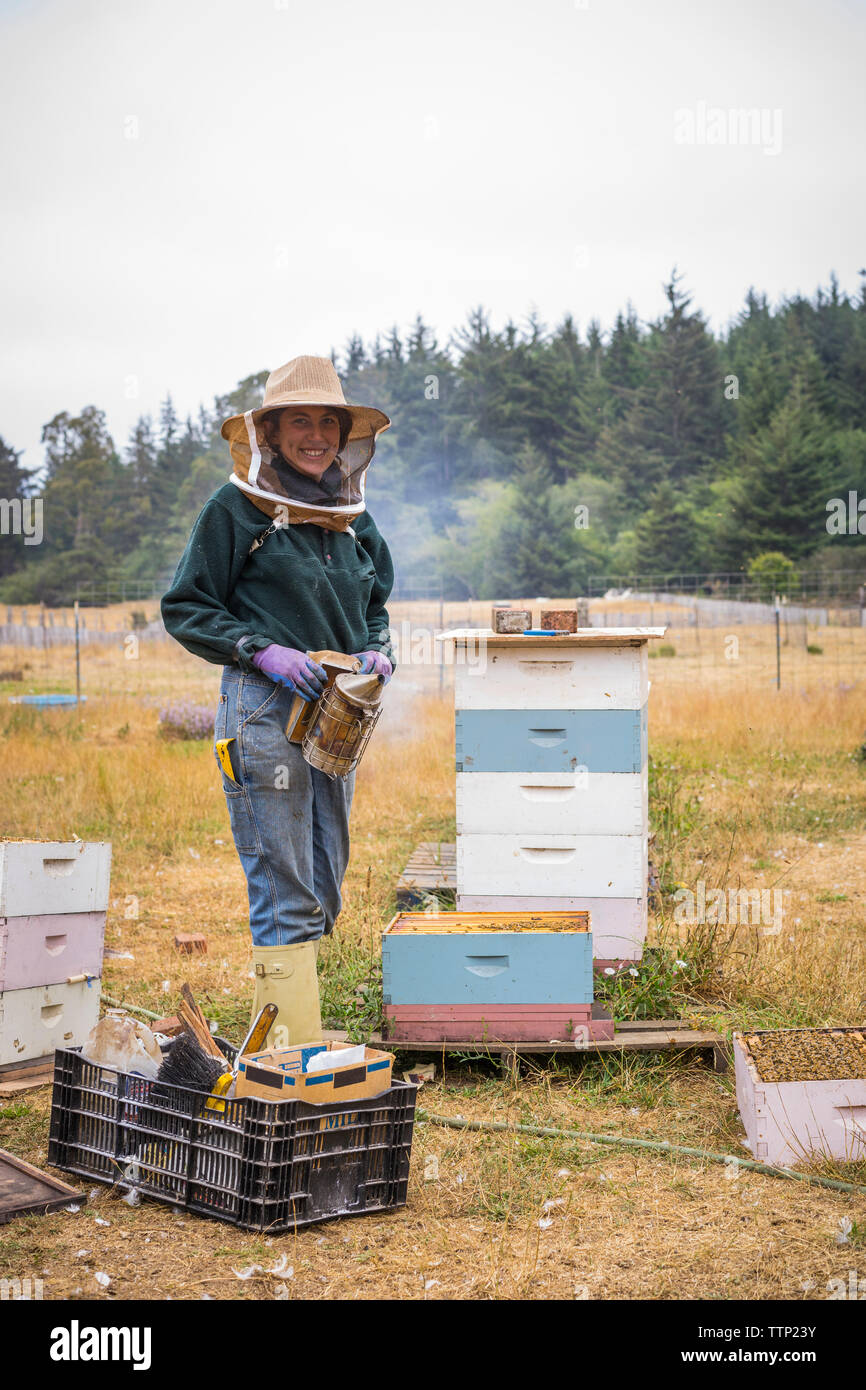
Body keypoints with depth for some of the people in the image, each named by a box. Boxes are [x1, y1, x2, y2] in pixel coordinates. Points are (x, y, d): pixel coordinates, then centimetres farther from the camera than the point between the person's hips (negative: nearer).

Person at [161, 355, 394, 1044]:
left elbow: (374, 607, 25)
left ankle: (280, 1025, 26)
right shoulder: (236, 509, -4)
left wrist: (377, 652, 3)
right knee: (285, 898, -6)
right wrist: (262, 651, -15)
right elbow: (185, 608, -3)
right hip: (263, 710, -7)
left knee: (323, 895, 12)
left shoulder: (354, 518, 14)